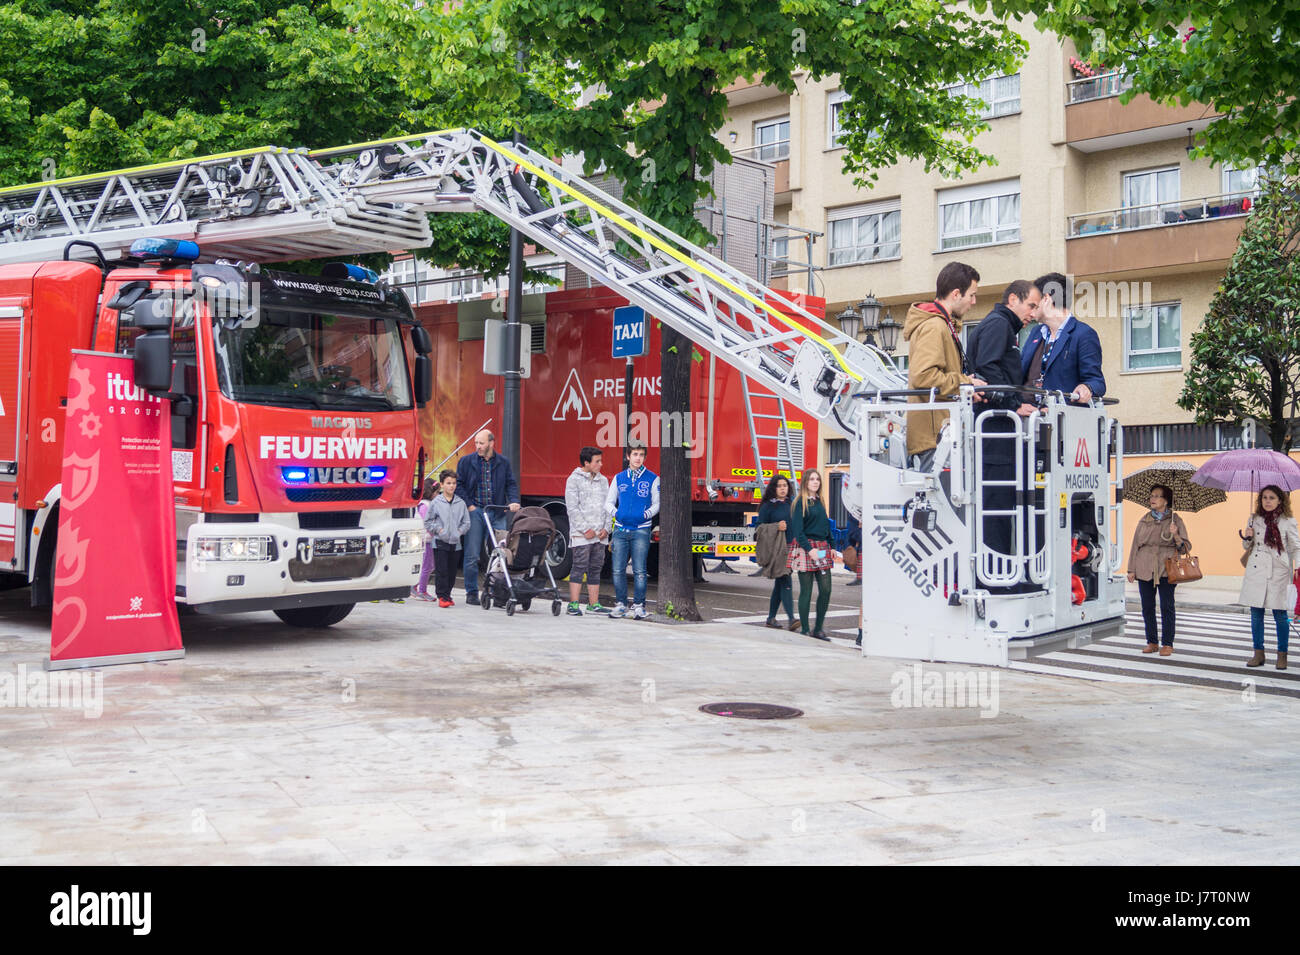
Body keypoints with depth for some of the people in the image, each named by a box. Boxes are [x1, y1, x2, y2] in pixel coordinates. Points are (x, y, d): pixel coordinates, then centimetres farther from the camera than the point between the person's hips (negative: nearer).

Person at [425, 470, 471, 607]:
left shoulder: (461, 503, 5)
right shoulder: (435, 502, -2)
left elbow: (466, 522, 11)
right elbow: (427, 522, 3)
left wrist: (460, 531, -4)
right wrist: (438, 529, -7)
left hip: (455, 542, 3)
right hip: (440, 542, -3)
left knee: (452, 571, 9)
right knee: (441, 570, -7)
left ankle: (447, 594, 20)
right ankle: (442, 596, -3)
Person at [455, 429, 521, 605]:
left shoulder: (503, 463, 10)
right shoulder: (466, 462, 4)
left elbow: (511, 484, 11)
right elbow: (458, 484, 3)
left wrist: (513, 501, -7)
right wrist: (469, 505, -6)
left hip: (497, 513, 2)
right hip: (475, 512, -1)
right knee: (472, 555, -2)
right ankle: (471, 592, 7)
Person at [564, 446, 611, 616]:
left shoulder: (603, 480, 15)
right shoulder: (574, 480, -3)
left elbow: (608, 505, 15)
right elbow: (572, 508, -9)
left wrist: (606, 528, 2)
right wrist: (585, 529, -13)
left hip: (599, 534, 6)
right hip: (581, 535, -6)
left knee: (596, 568, 7)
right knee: (579, 568, -8)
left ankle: (593, 604, 12)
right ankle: (573, 604, -5)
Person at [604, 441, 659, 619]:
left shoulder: (652, 479, 4)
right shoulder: (619, 478, 12)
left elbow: (657, 503, 7)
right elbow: (609, 502, 17)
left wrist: (646, 514, -10)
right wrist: (615, 513, -2)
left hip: (641, 530, -3)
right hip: (620, 529, 3)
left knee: (639, 571, -5)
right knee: (618, 570, 2)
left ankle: (639, 605, 3)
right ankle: (621, 604, 12)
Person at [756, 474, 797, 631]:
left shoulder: (791, 504, 15)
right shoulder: (767, 506, 0)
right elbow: (760, 528, -2)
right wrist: (776, 527, -16)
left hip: (790, 546, 6)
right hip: (775, 548, -6)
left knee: (780, 584, 10)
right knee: (786, 583, -15)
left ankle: (771, 618, 20)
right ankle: (791, 619, -20)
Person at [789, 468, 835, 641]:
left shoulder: (821, 502, 16)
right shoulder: (800, 503, -4)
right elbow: (797, 530, -10)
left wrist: (831, 546, 12)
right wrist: (809, 549, -18)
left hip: (822, 548, 6)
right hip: (805, 548, -6)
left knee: (826, 589, 0)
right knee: (806, 591, -3)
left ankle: (818, 629, 10)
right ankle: (804, 630, 5)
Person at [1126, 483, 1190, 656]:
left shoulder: (1175, 520, 5)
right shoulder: (1144, 520, 13)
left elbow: (1186, 546, 3)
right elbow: (1135, 544, 14)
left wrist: (1176, 536, -17)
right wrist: (1132, 569, 9)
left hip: (1166, 569, -3)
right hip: (1144, 569, 3)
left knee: (1167, 606, -4)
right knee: (1147, 607, 4)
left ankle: (1167, 644, 4)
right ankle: (1152, 642, 14)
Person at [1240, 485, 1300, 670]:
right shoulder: (1254, 519, 11)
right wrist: (1247, 538, -2)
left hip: (1278, 572, -3)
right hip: (1256, 571, 3)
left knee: (1279, 613, -3)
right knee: (1256, 613, 3)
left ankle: (1282, 655, 7)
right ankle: (1258, 654, 12)